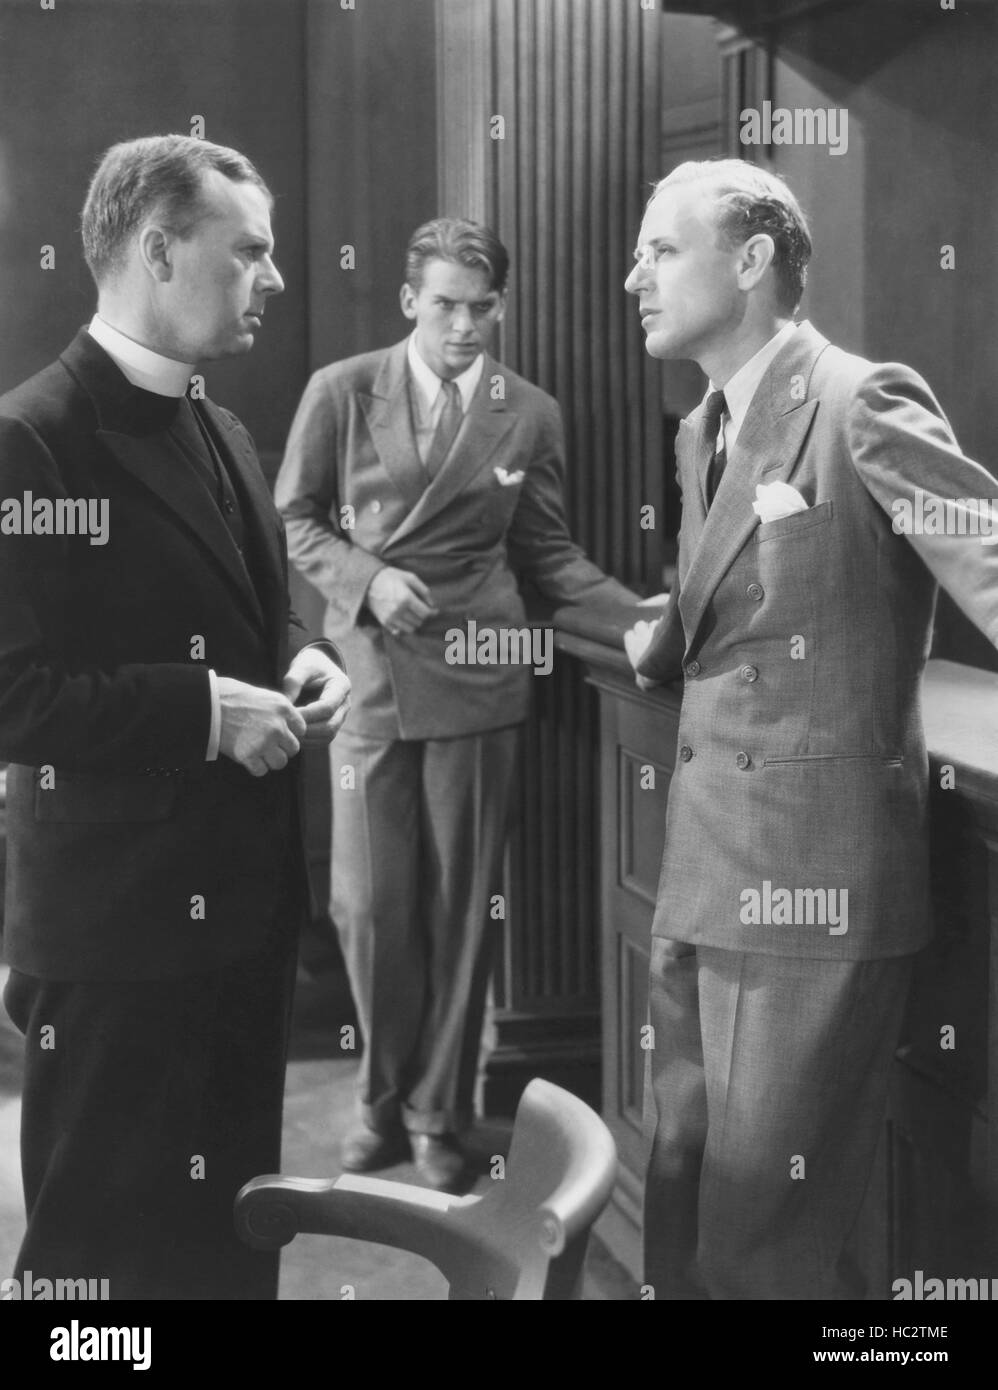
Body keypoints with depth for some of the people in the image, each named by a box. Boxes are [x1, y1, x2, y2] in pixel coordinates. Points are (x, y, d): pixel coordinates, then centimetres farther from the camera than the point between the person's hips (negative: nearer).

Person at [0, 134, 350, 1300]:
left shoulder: (220, 434, 13)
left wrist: (301, 661, 2)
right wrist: (202, 711, -22)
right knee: (115, 1247, 4)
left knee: (233, 1228, 20)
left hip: (241, 902, 9)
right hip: (119, 927, -9)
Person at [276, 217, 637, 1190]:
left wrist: (634, 610, -6)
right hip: (369, 672, 0)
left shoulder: (530, 414, 4)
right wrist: (368, 578, -12)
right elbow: (295, 519, 6)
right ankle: (384, 1101, 23)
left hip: (473, 675, 0)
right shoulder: (341, 393, 1)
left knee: (461, 904, 5)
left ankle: (439, 1113, 20)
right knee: (370, 903, 2)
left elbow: (546, 551, 9)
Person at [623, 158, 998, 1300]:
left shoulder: (863, 405, -12)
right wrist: (661, 644, 5)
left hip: (816, 875, -8)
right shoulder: (703, 429, 14)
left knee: (763, 1247, -1)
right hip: (703, 875, 9)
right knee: (679, 1225, 18)